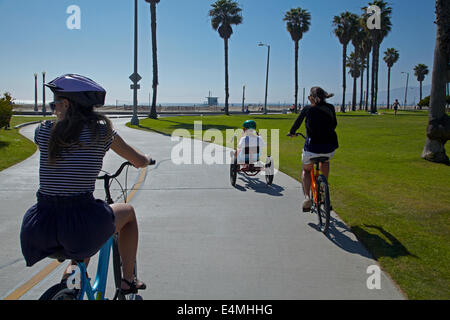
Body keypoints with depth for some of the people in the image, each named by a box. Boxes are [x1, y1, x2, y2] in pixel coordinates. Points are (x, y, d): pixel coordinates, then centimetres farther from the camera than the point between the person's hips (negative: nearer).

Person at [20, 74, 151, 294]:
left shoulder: (43, 131, 5)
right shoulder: (102, 131, -2)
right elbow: (140, 162, 8)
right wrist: (147, 159, 32)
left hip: (39, 234, 4)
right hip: (81, 231, -4)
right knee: (128, 212, 28)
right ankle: (128, 280, 30)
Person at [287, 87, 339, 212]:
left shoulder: (307, 109, -2)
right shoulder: (330, 108, 6)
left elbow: (297, 123, 11)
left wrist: (291, 133, 31)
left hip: (312, 147, -3)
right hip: (330, 147, 3)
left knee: (306, 170, 24)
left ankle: (307, 197, 4)